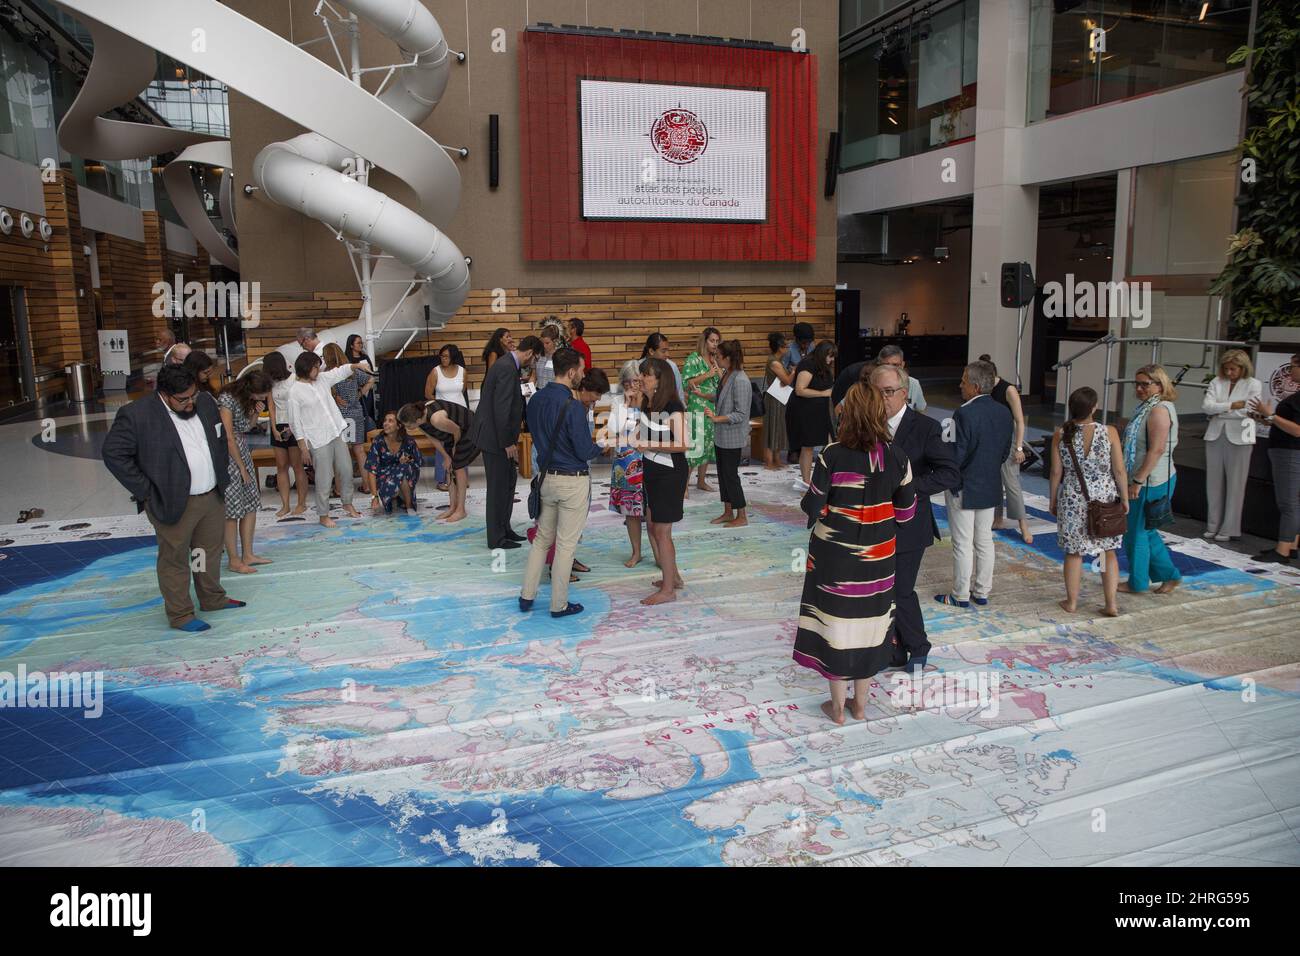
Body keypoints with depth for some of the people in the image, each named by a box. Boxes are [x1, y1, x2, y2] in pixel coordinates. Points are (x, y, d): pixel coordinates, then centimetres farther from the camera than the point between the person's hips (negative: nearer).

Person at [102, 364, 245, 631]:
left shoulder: (205, 402, 2)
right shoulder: (137, 415, -17)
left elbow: (220, 438, 16)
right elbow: (114, 454, -14)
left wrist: (221, 475, 11)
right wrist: (145, 491, -14)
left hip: (213, 497, 6)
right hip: (173, 504, -6)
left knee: (210, 552, 19)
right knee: (175, 560, 6)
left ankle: (213, 599, 37)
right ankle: (180, 615, 18)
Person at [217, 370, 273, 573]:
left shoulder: (247, 398, 6)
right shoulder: (227, 399, -19)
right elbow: (229, 438, -17)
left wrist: (255, 413, -6)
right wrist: (243, 468, -12)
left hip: (243, 452, 8)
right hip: (228, 456, -8)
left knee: (251, 505, 9)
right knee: (232, 510, -1)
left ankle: (248, 555, 18)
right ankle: (234, 561, 8)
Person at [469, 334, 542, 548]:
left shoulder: (507, 365, 11)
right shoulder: (507, 369, -21)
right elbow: (501, 409, -24)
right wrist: (508, 443, -20)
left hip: (498, 436, 10)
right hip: (494, 437, -10)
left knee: (509, 481, 18)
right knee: (498, 486, 0)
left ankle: (504, 529, 29)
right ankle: (496, 538, 11)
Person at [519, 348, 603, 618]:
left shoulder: (536, 400, 2)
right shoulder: (573, 407, -21)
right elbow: (585, 451, -18)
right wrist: (602, 444, 1)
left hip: (547, 476, 7)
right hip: (573, 481, -7)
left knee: (542, 538, 19)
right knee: (566, 544, 4)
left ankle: (527, 596, 23)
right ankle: (559, 604, 14)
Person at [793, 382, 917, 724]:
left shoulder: (833, 454, -17)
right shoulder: (896, 456, -7)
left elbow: (812, 505, -14)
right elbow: (906, 512, -1)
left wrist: (809, 498, 8)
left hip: (834, 552, -3)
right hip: (877, 555, 3)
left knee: (836, 619, 9)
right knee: (869, 619, 15)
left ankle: (838, 706, 21)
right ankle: (860, 703, 28)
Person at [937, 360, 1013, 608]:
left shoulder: (964, 414, -23)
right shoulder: (1004, 412, -1)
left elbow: (956, 457, -22)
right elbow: (1006, 450, 8)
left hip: (963, 488, -7)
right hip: (991, 487, 7)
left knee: (963, 544, 4)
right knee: (985, 541, 16)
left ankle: (961, 595, 15)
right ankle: (982, 592, 26)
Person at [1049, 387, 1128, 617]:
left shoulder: (1060, 434, -9)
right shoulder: (1109, 432, -12)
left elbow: (1056, 472, -3)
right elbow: (1119, 471, -7)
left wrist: (1053, 500, 9)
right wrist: (1124, 498, 5)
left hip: (1072, 499, 0)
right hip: (1105, 497, 0)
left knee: (1074, 552, 11)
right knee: (1108, 551, 12)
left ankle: (1071, 602, 20)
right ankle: (1111, 604, 14)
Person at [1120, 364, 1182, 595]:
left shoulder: (1159, 410, -17)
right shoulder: (1148, 407, 14)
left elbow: (1157, 450, -23)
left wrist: (1138, 481, -22)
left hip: (1151, 482, -10)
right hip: (1146, 480, 10)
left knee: (1137, 532, 2)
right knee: (1146, 531, 18)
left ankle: (1137, 583, 15)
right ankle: (1169, 575, 26)